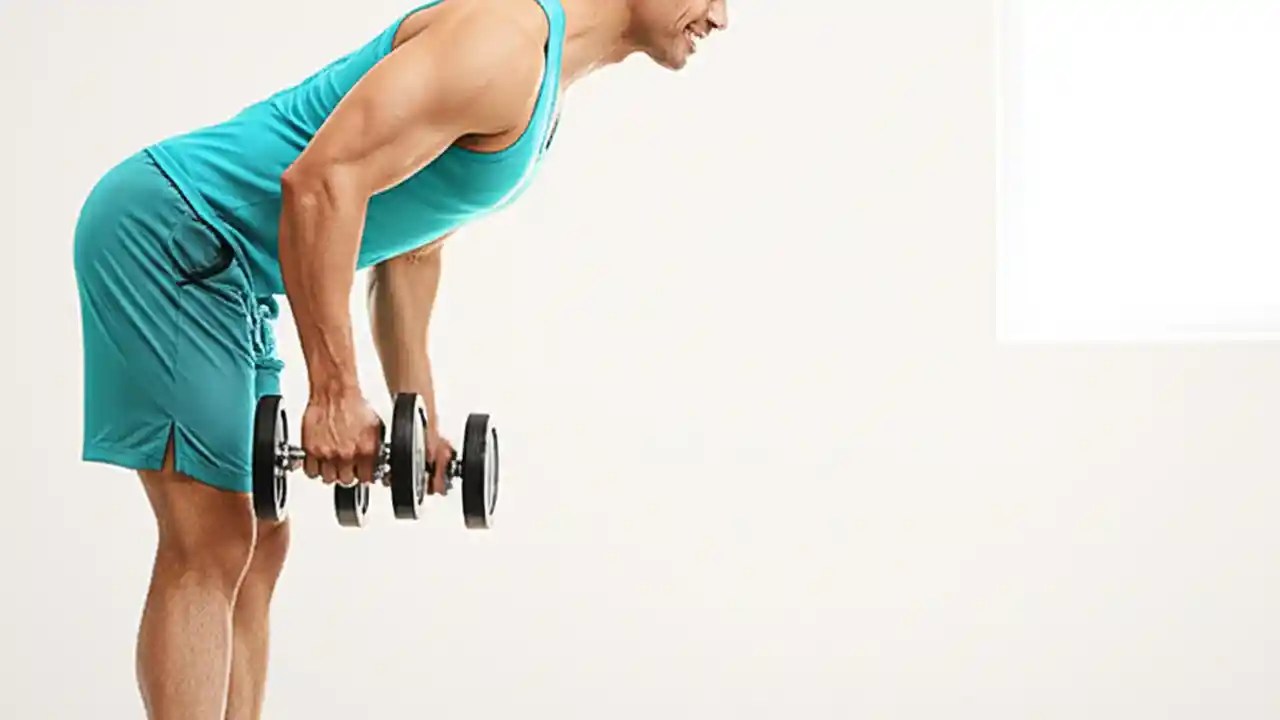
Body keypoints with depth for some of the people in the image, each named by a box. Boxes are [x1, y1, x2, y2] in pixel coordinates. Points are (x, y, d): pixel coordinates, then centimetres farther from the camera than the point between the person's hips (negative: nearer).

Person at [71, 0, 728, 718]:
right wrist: (337, 395, -26)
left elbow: (412, 248, 23)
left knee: (257, 549, 10)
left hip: (225, 267, 11)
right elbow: (320, 181, -28)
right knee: (209, 554, -12)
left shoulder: (544, 86, 14)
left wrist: (420, 416, 22)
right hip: (167, 227, -10)